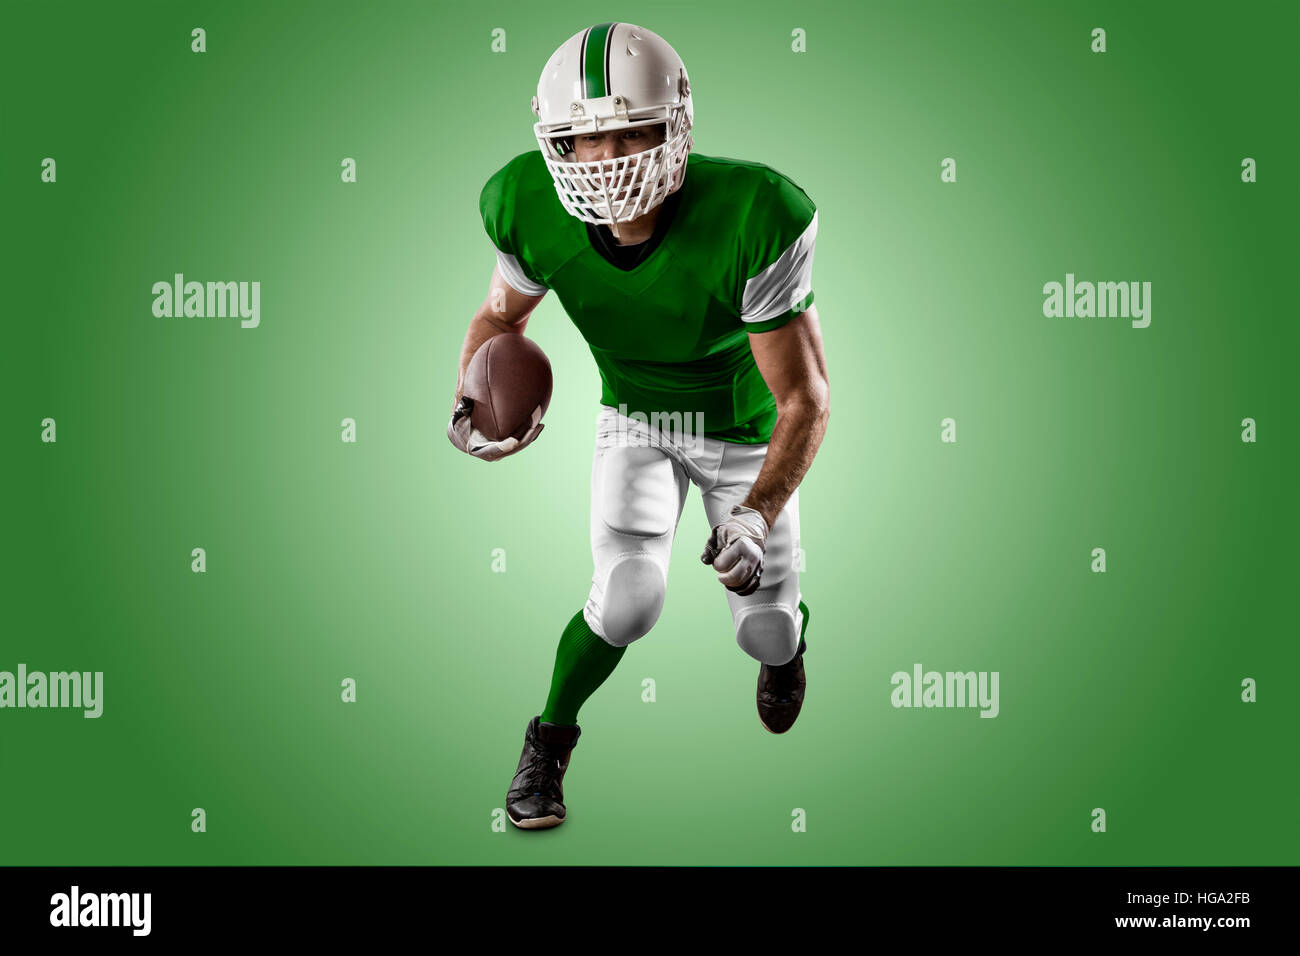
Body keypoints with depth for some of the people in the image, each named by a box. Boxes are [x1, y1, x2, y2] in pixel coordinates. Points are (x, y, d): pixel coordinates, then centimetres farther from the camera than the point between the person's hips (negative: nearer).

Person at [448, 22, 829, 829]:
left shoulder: (751, 221, -37)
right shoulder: (532, 211, -25)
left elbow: (806, 399, -28)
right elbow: (504, 313, -2)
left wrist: (757, 515, -41)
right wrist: (468, 405, -21)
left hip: (746, 431, -1)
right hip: (636, 421, 1)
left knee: (765, 634, 5)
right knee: (628, 600, -19)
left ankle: (789, 633, 47)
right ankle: (551, 735, 12)